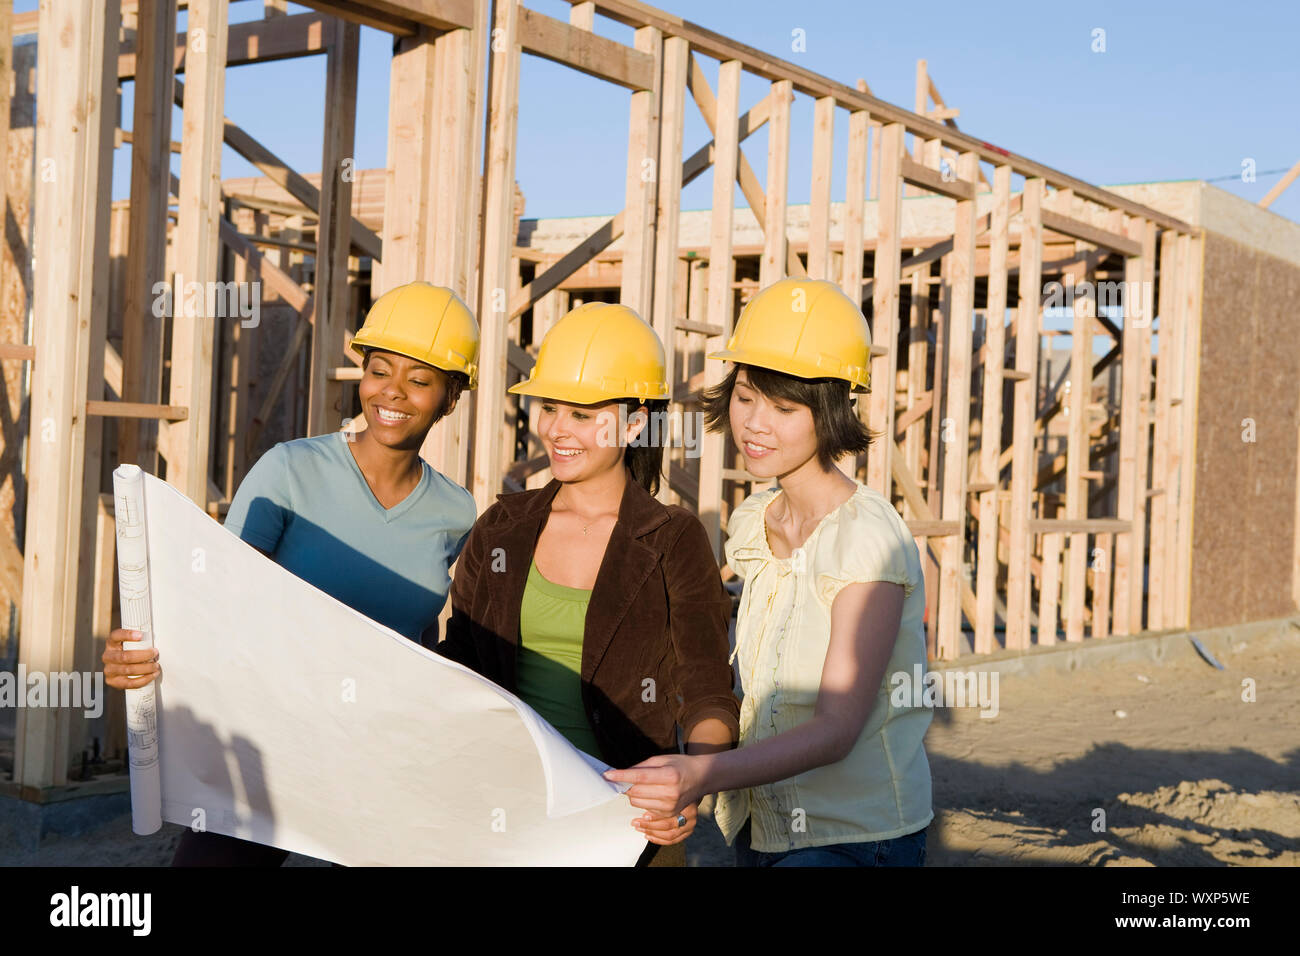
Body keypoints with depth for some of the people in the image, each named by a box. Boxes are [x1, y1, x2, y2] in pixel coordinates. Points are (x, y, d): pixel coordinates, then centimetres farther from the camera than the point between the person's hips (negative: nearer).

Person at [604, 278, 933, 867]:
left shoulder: (867, 538, -16)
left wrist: (705, 775, -36)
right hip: (759, 832, 7)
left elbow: (836, 729, -22)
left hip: (857, 839, -7)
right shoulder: (749, 524, 6)